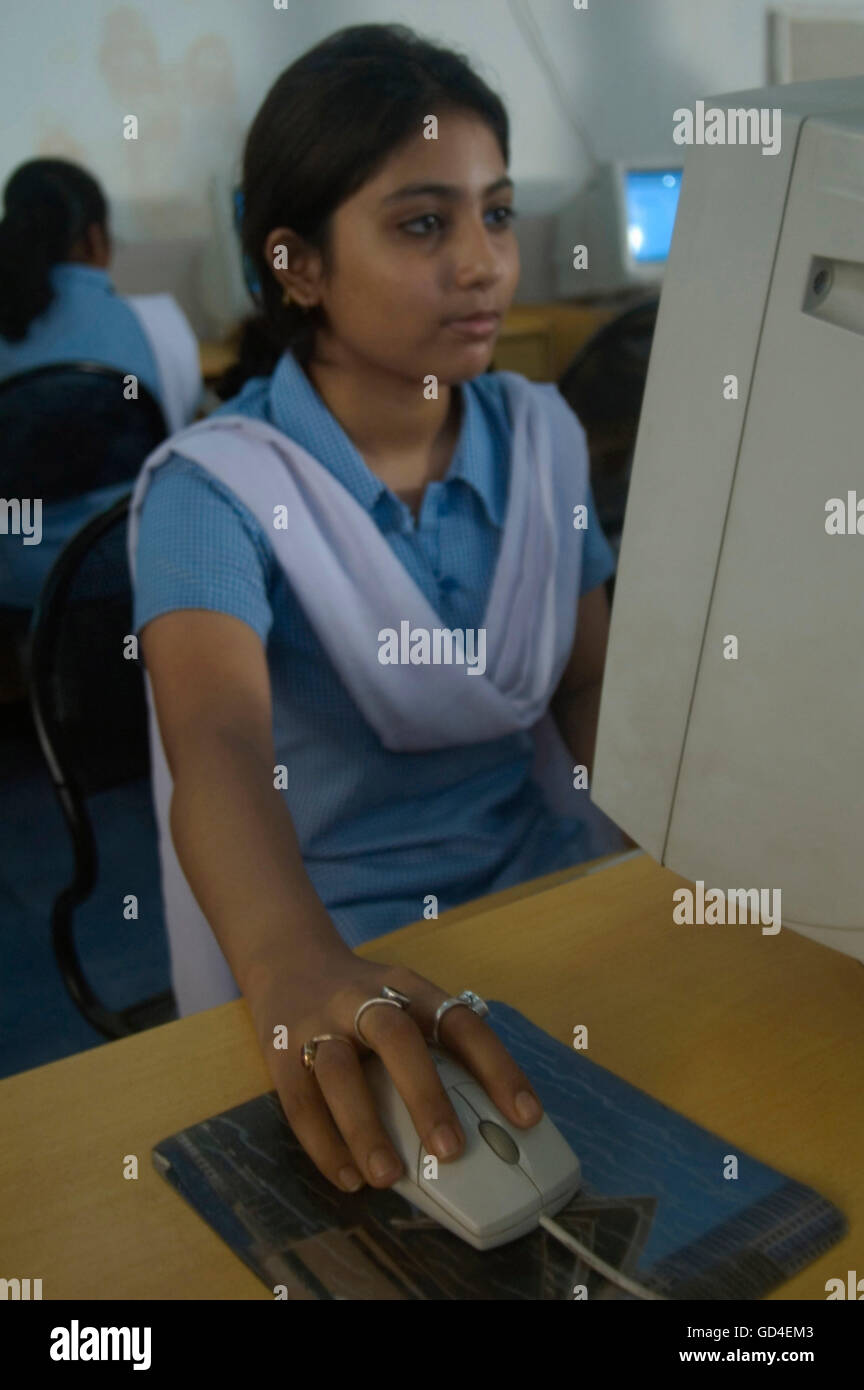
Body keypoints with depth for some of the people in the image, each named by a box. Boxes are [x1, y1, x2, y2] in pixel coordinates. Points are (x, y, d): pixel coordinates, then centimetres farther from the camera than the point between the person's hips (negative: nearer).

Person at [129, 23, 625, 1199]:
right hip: (331, 942, -4)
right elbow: (220, 747, -31)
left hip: (538, 881, 5)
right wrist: (295, 968, -51)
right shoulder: (214, 487, -15)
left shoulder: (543, 433, 1)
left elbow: (591, 686, 5)